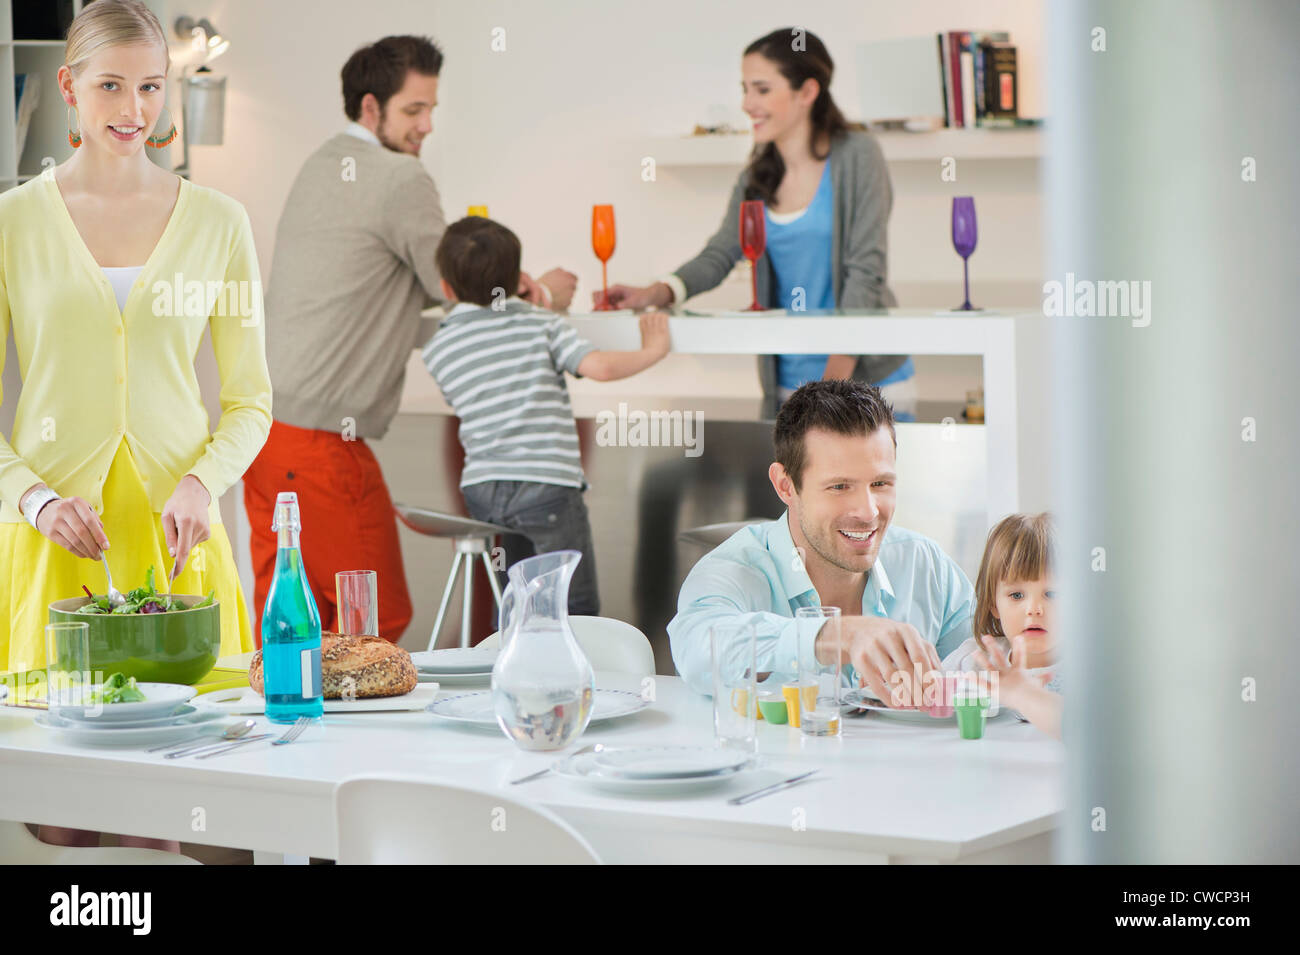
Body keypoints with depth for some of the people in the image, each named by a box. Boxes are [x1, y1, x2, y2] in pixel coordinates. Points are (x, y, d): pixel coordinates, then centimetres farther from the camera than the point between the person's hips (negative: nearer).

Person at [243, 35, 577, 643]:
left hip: (263, 426, 9)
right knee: (379, 620, -2)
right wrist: (542, 294, 16)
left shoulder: (321, 166, 17)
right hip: (321, 443, -9)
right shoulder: (400, 179, -11)